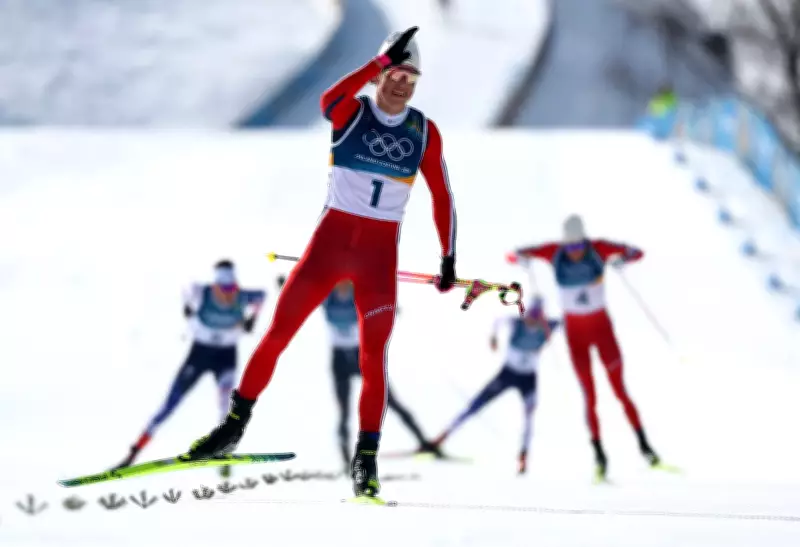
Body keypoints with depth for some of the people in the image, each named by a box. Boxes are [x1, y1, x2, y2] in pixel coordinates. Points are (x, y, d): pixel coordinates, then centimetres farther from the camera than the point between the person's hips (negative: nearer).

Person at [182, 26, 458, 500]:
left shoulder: (425, 132, 2)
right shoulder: (353, 111, -4)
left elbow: (442, 197, 10)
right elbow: (330, 101, -29)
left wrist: (449, 260, 8)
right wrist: (384, 59, -34)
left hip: (380, 251, 1)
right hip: (332, 238, -1)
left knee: (373, 356, -5)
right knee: (278, 332, -1)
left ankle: (367, 458, 3)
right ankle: (234, 427, 12)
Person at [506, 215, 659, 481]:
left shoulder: (598, 248, -15)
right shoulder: (554, 252, -12)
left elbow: (637, 253, -19)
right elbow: (512, 256, -7)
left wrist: (622, 258, -42)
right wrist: (519, 257, -31)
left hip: (601, 325, -1)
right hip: (575, 329, 1)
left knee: (620, 391, -5)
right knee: (589, 396, -1)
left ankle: (644, 445, 2)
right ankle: (599, 453, 8)